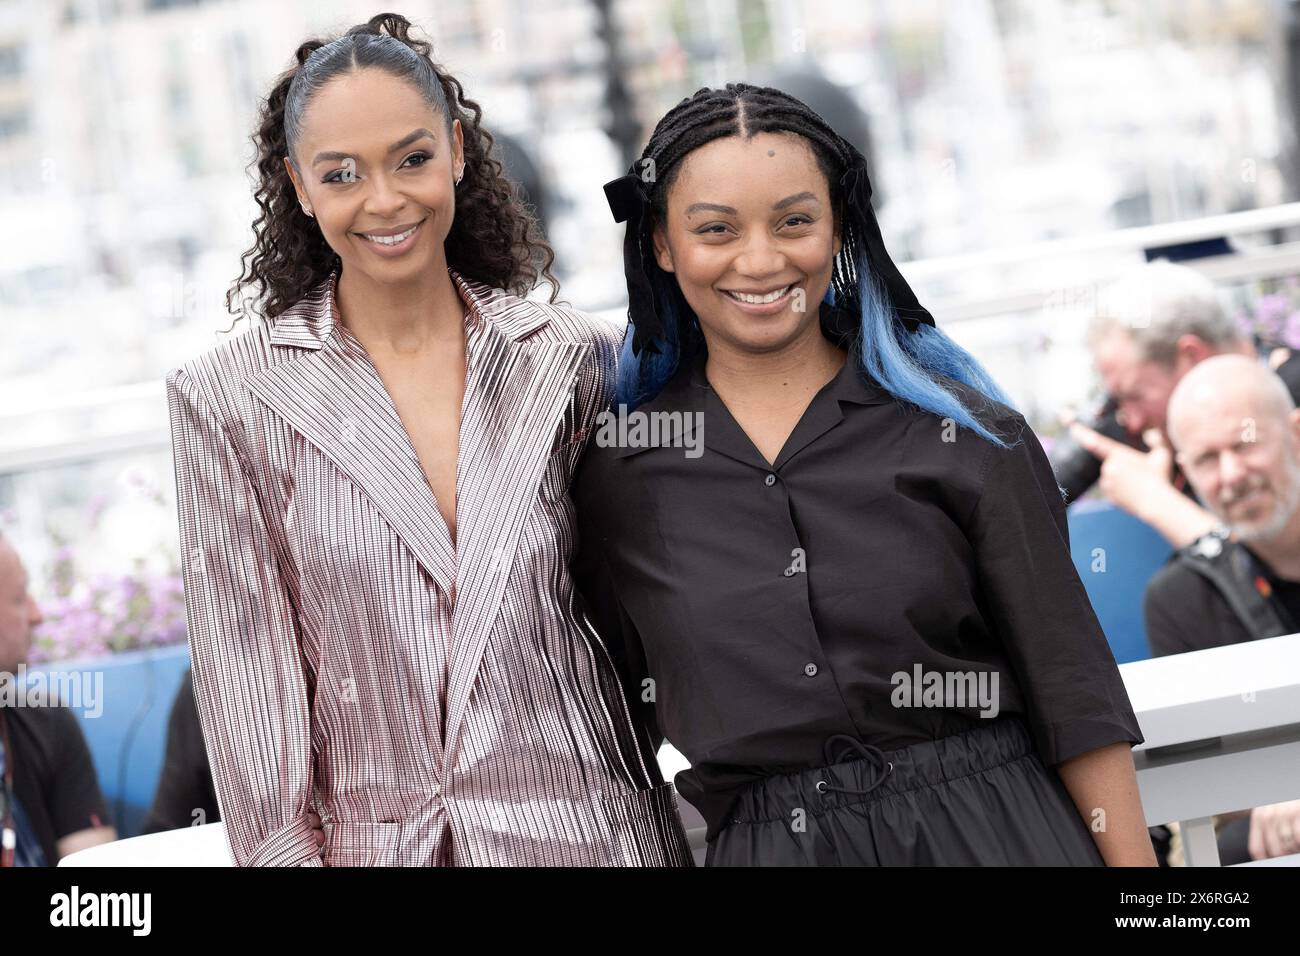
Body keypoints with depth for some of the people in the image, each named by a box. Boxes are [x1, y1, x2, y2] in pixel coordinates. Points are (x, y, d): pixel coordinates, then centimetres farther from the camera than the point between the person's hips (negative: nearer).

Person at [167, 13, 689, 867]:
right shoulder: (227, 402, -3)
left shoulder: (575, 362, 2)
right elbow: (247, 674, -4)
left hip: (598, 831, 1)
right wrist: (285, 849, -9)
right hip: (373, 844, -1)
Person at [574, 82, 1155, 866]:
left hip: (998, 829, -1)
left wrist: (1135, 860, -9)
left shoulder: (961, 432, -3)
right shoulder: (614, 470, 2)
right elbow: (618, 718, 9)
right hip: (764, 845, 1)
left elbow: (1073, 696, -3)